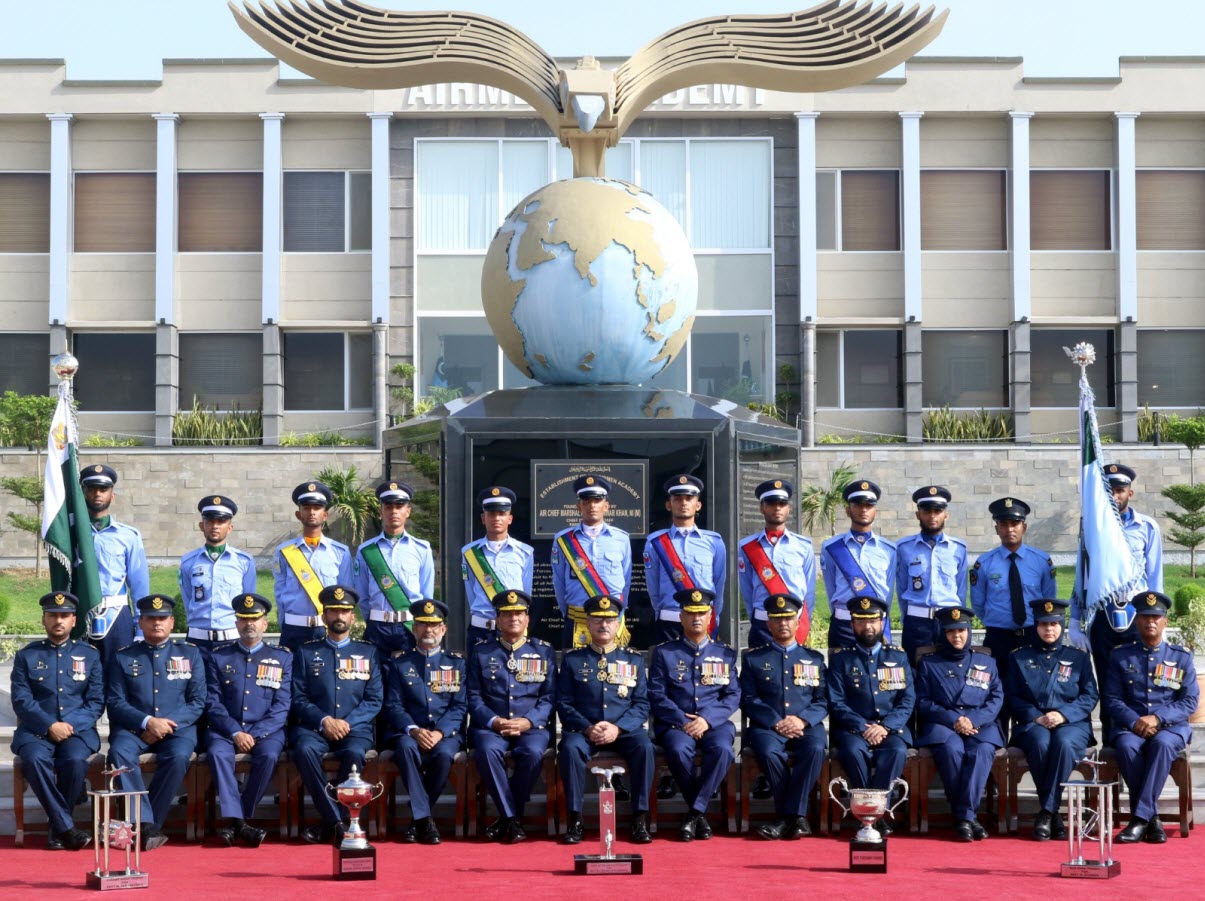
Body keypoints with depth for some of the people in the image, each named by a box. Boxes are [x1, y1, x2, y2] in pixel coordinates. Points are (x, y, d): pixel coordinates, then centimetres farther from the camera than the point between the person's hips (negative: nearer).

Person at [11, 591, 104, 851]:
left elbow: (97, 701, 6)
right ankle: (67, 828, -28)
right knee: (34, 759, -35)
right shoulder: (27, 656, 10)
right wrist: (50, 726, -14)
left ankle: (57, 828, -14)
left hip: (77, 730, 0)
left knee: (75, 760, -34)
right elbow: (21, 701, 1)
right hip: (36, 731, 0)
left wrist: (71, 726, -11)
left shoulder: (90, 655, 13)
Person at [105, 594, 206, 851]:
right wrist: (148, 722, -14)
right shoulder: (124, 657, 12)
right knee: (119, 752, -33)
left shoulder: (190, 653, 12)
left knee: (178, 756, -34)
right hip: (134, 729, 0)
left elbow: (197, 702, 5)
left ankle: (151, 824, -23)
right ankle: (146, 824, -35)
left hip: (177, 727, 0)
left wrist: (168, 724, -11)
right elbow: (115, 702, 3)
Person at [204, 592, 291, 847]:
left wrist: (255, 734, -12)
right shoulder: (218, 657, 12)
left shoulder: (282, 657, 10)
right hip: (227, 729, 1)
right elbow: (213, 702, 4)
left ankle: (235, 822, -22)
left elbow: (282, 705, 1)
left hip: (267, 729, -1)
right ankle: (237, 821, -35)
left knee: (269, 755, -33)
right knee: (218, 753, -32)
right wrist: (236, 733, -12)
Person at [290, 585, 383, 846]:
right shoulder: (306, 653, 14)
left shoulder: (368, 653, 15)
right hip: (314, 727, 0)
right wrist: (324, 721, -13)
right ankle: (337, 822, -29)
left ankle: (328, 824, -22)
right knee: (305, 750, -35)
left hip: (355, 727, 0)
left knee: (354, 753, -35)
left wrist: (347, 723, -10)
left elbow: (375, 700, 7)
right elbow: (299, 699, 5)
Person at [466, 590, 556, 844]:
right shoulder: (481, 651, 11)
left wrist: (527, 722, -13)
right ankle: (512, 819, -23)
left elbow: (549, 697, 4)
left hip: (532, 725, 0)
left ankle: (506, 819, -16)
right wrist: (494, 721, -13)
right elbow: (474, 697, 5)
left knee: (532, 752, -34)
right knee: (487, 751, -34)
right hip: (491, 725, 0)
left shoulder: (544, 651, 11)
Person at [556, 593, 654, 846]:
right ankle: (575, 819, -27)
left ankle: (640, 818, -25)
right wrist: (588, 728, -14)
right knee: (570, 748, -35)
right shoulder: (573, 660, 9)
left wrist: (617, 728, -13)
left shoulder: (634, 659, 11)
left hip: (624, 730, 1)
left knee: (645, 748, -32)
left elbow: (642, 704, 4)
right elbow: (564, 704, 4)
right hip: (583, 730, -1)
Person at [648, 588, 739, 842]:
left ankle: (693, 812, -23)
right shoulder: (664, 653, 9)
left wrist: (707, 720, -12)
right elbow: (657, 696, 2)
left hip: (714, 723, 1)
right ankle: (700, 811, -15)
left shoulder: (725, 654, 14)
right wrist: (683, 721, -13)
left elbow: (733, 696, 6)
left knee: (722, 749, -34)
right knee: (678, 750, -35)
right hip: (676, 723, -1)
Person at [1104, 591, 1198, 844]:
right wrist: (1134, 722, -16)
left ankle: (1140, 818, -37)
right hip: (1130, 726, 1)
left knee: (1162, 744, -37)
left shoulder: (1181, 657, 10)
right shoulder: (1121, 656, 11)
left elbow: (1190, 701, 2)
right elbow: (1112, 699, 4)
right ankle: (1152, 818, -28)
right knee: (1127, 746, -36)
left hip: (1171, 727, -1)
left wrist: (1158, 718, -15)